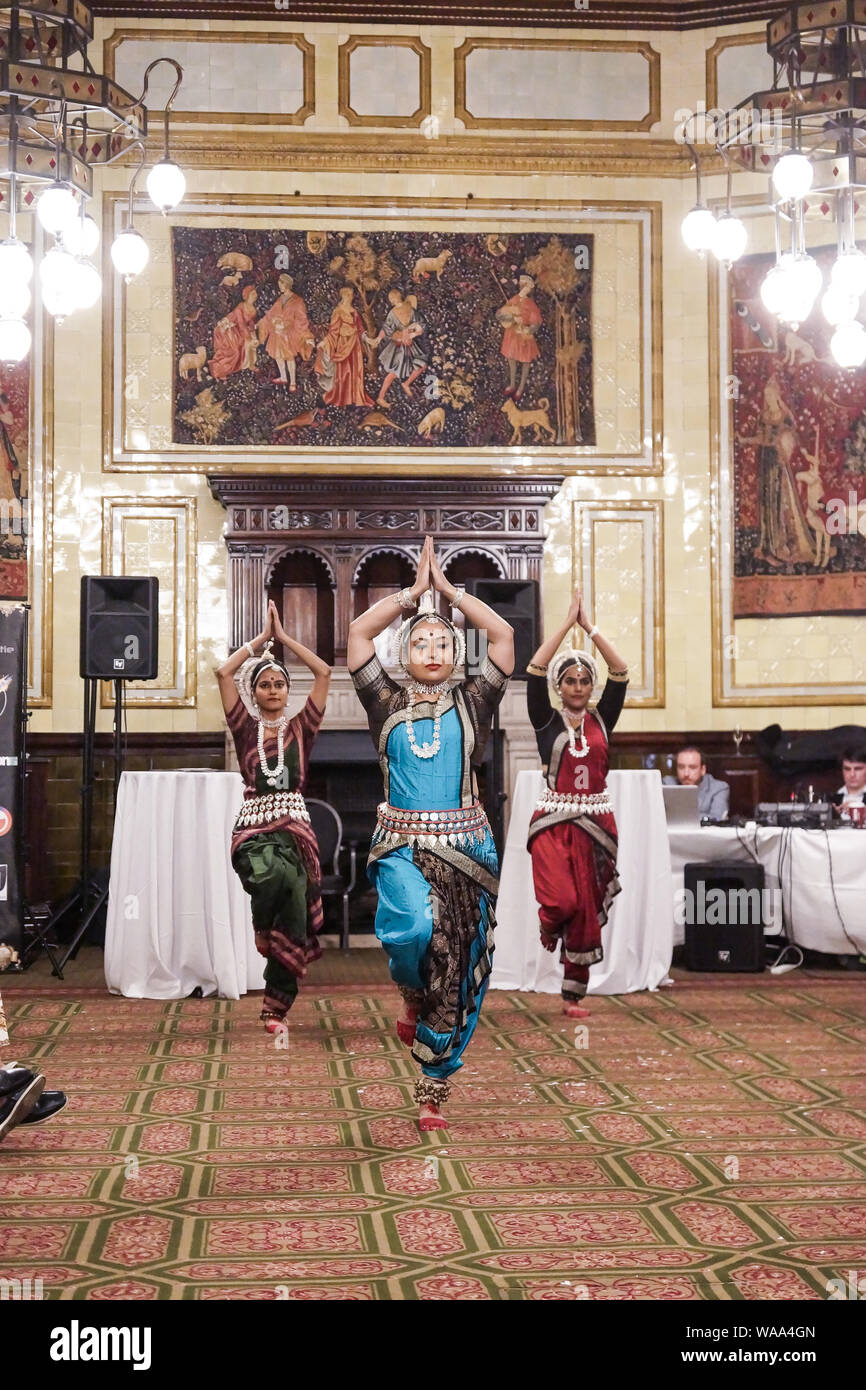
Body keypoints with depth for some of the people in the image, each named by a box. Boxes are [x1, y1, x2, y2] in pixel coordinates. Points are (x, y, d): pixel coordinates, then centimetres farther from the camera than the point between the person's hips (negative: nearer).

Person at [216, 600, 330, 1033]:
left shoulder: (300, 728, 10)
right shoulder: (245, 728, 9)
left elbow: (324, 672, 5)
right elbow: (223, 673, 1)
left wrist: (284, 637, 8)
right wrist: (261, 639, 8)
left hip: (295, 827, 1)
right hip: (254, 829, -1)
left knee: (293, 922, -3)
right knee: (274, 874, -37)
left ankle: (276, 1008, 9)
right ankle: (263, 928, -7)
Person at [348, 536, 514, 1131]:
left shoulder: (472, 702, 8)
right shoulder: (388, 702, 8)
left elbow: (504, 634, 1)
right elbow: (359, 632, 2)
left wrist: (449, 589, 6)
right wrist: (414, 591, 5)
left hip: (465, 847, 1)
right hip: (403, 844, -1)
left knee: (456, 970, 1)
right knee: (416, 925, -31)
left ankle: (433, 1090, 13)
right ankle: (411, 996, 4)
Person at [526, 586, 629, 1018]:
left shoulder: (601, 719, 8)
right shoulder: (546, 721, 2)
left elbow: (621, 673, 0)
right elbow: (535, 670, -9)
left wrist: (590, 628, -3)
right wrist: (568, 623, -8)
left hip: (596, 822, 3)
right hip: (554, 820, -3)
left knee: (587, 912, 4)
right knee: (562, 901, -22)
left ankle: (573, 996, 16)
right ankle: (549, 926, 16)